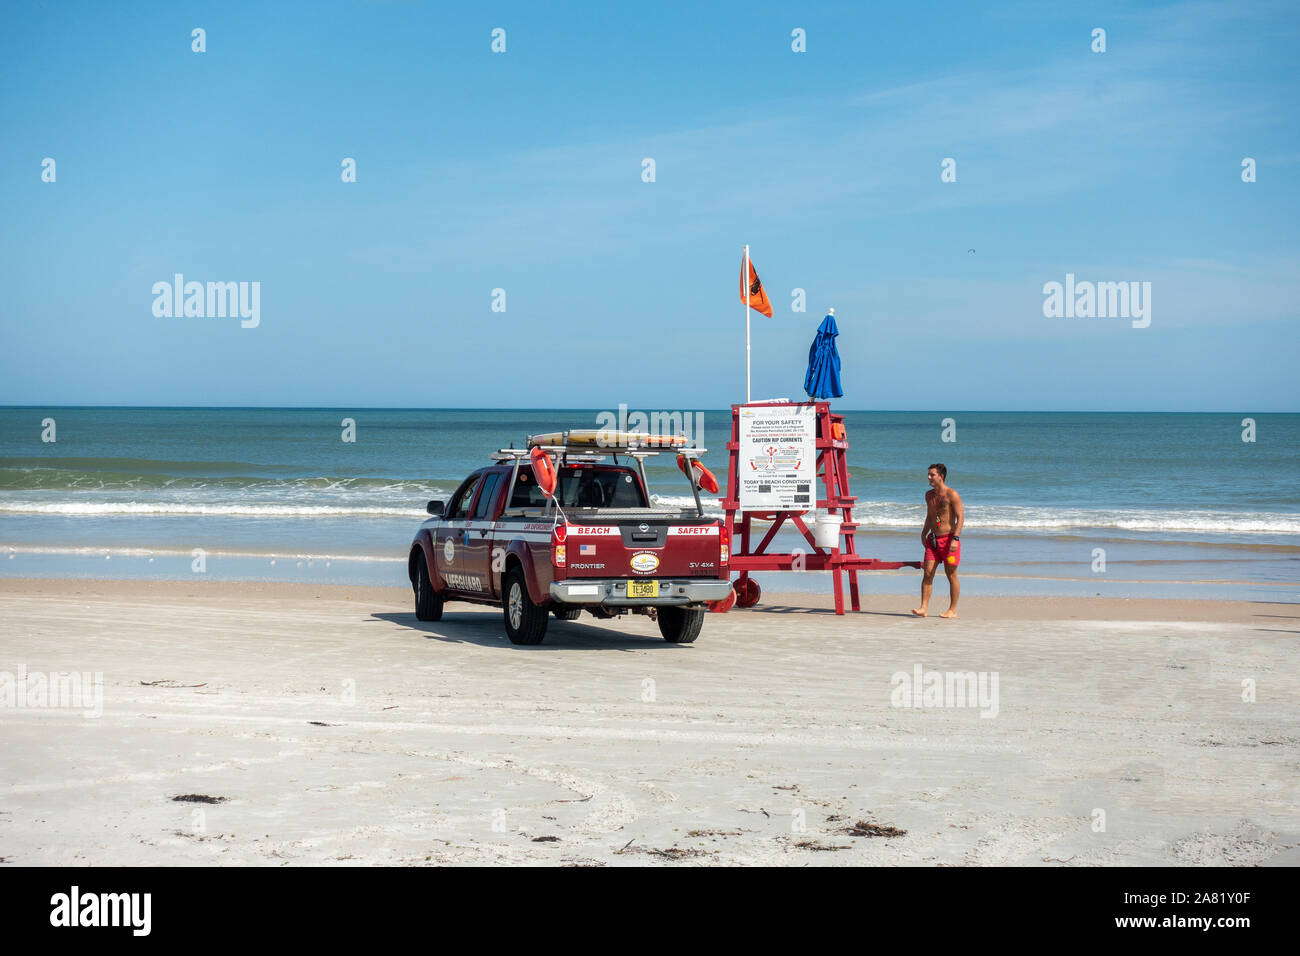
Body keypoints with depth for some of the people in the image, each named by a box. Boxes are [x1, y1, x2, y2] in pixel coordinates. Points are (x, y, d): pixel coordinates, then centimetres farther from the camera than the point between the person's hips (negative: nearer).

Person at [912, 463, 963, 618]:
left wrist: (955, 538, -20)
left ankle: (952, 610, 8)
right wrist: (924, 534, 14)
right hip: (933, 539, 6)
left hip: (949, 538, -6)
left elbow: (960, 517, -13)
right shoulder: (929, 495, 12)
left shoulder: (952, 494, -9)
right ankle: (923, 608, -3)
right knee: (927, 573, -2)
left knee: (951, 575, 1)